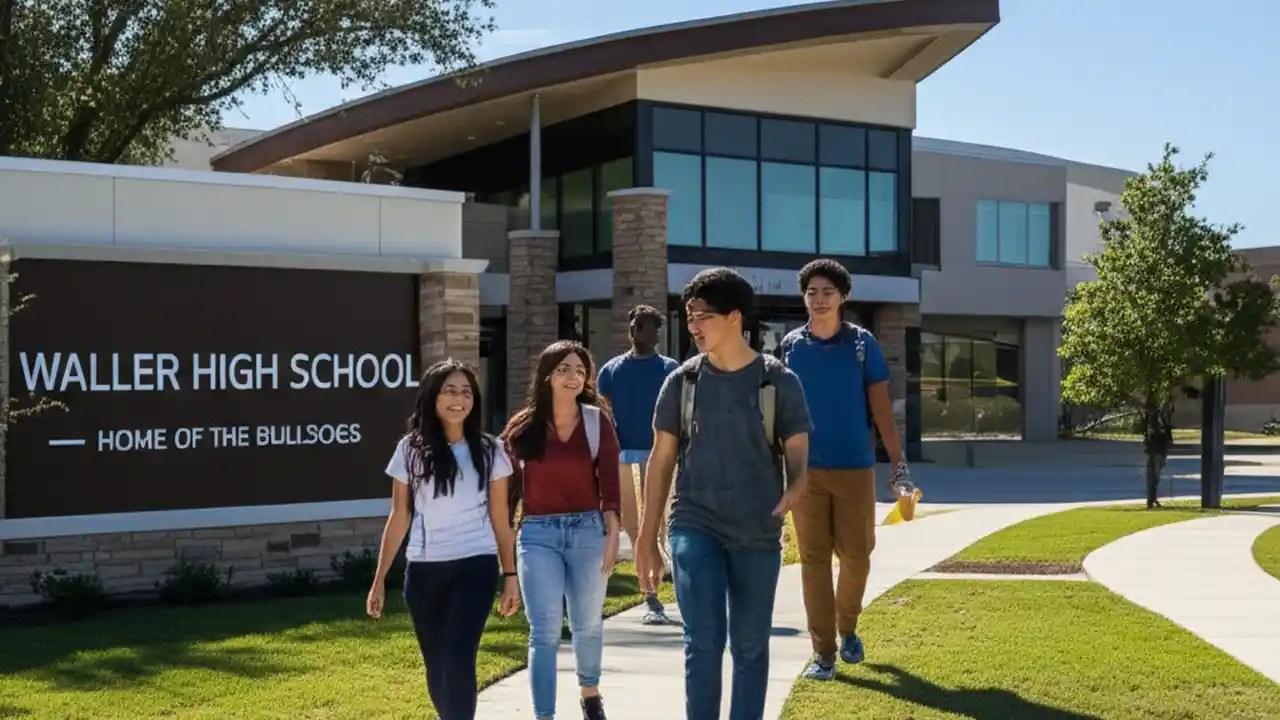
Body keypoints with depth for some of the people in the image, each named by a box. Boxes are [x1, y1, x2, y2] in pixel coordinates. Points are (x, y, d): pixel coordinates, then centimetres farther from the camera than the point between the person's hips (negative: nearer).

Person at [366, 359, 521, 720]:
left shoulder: (488, 451, 2)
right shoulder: (410, 450, 2)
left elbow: (500, 519, 6)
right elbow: (399, 518, 5)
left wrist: (510, 575, 3)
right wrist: (379, 580, 3)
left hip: (475, 566, -2)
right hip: (424, 570, 2)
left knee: (458, 661, -14)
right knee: (437, 669, 10)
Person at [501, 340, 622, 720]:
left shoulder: (597, 421, 0)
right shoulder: (524, 425, -1)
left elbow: (609, 482, -2)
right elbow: (508, 483, 4)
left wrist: (612, 534, -7)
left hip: (588, 530, 1)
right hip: (538, 533, -1)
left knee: (588, 624, 15)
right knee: (545, 631, -6)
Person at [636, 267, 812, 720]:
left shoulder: (778, 382, -1)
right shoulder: (682, 382, 3)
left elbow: (798, 451, -3)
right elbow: (661, 461, 7)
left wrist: (795, 488, -28)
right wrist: (647, 539, 5)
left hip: (758, 534, 0)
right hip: (695, 528, 0)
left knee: (750, 646, 9)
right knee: (704, 641, -10)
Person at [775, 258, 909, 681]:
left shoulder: (863, 343, 0)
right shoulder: (790, 346, 3)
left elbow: (881, 407, 2)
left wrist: (898, 463, -3)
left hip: (855, 466, 0)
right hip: (806, 469, 0)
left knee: (856, 555, 4)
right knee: (813, 558, 0)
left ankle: (847, 629, 31)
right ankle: (823, 652, 5)